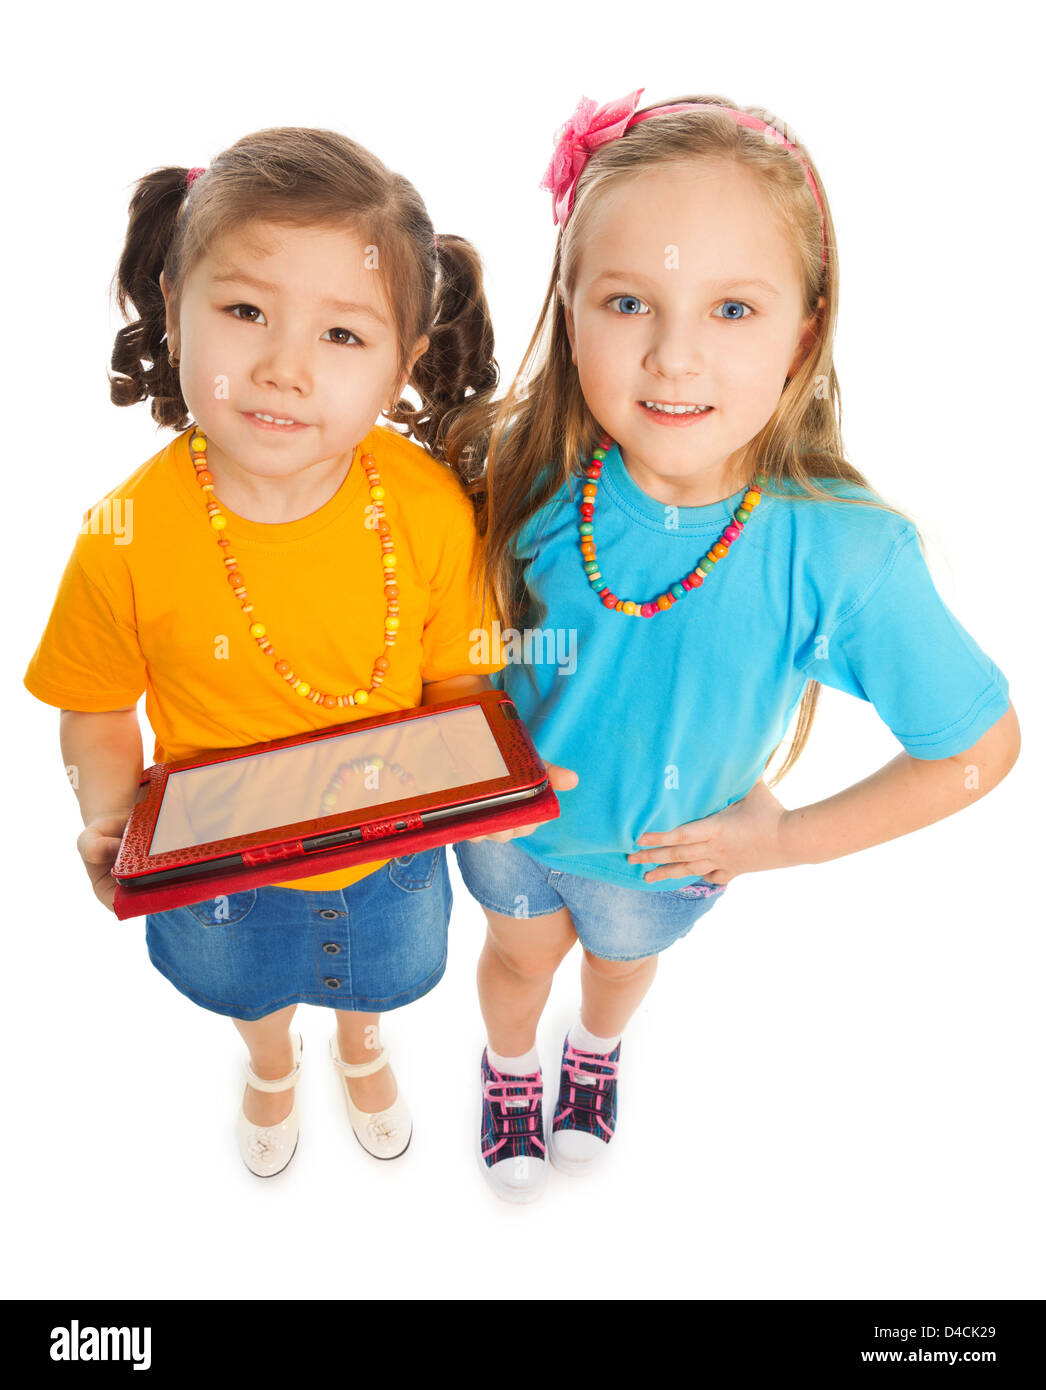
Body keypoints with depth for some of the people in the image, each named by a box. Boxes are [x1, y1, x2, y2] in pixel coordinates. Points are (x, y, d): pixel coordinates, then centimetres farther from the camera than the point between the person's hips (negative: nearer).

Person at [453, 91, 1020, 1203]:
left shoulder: (847, 553, -33)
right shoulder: (532, 476, -28)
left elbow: (980, 746, -19)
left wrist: (789, 837, -14)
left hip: (666, 851, 0)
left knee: (623, 954, 32)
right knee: (521, 947, 29)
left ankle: (596, 1052, 68)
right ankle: (509, 1068, 64)